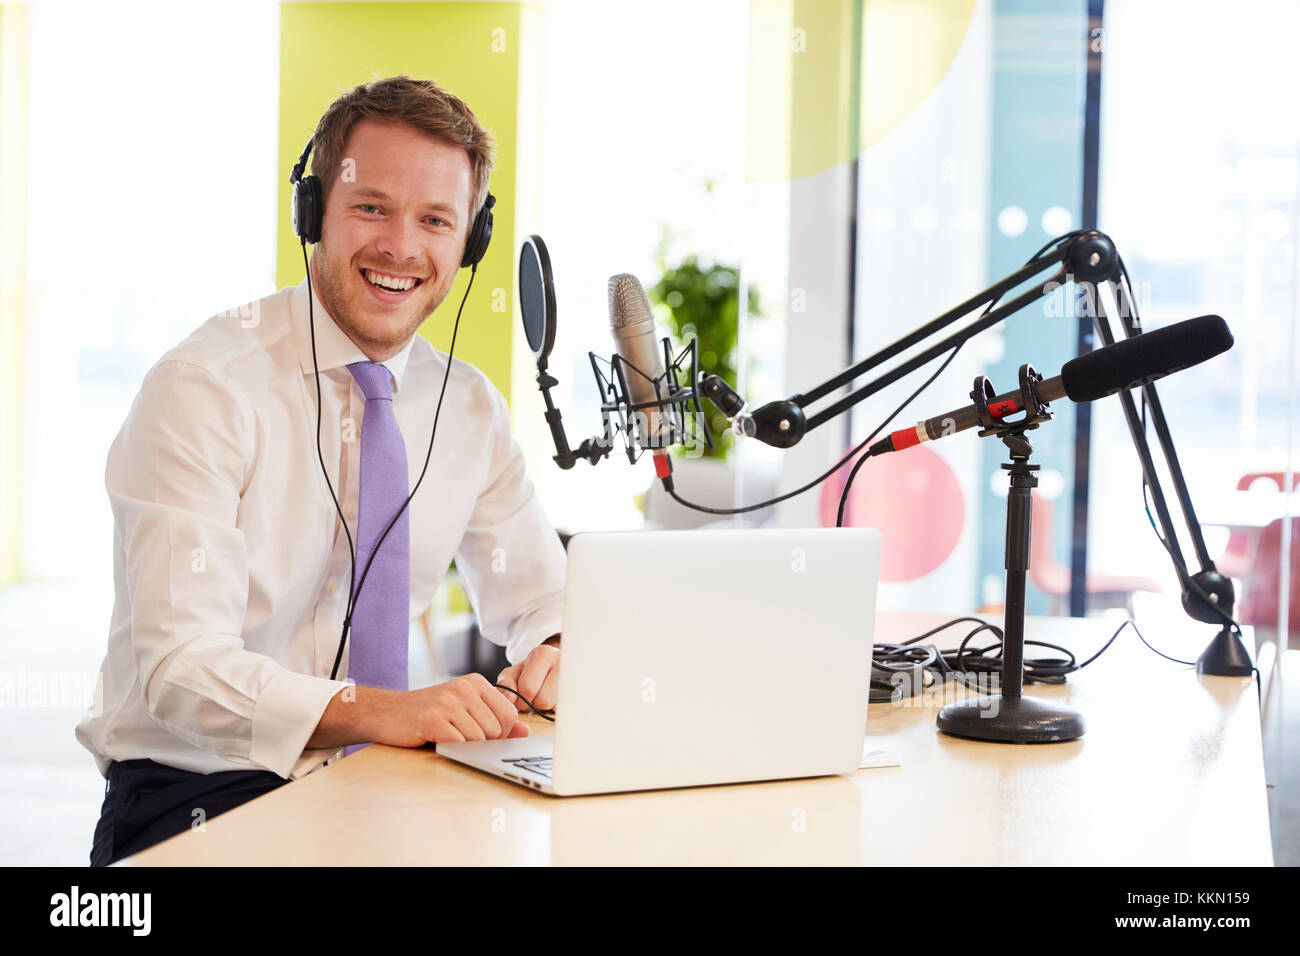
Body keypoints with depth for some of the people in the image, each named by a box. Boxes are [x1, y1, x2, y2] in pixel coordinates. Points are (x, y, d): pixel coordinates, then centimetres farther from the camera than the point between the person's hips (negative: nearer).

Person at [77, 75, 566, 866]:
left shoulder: (470, 408, 6)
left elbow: (540, 599, 16)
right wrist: (376, 711, -35)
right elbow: (179, 667, -20)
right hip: (198, 799, -5)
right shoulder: (202, 389, -12)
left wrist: (555, 652, -9)